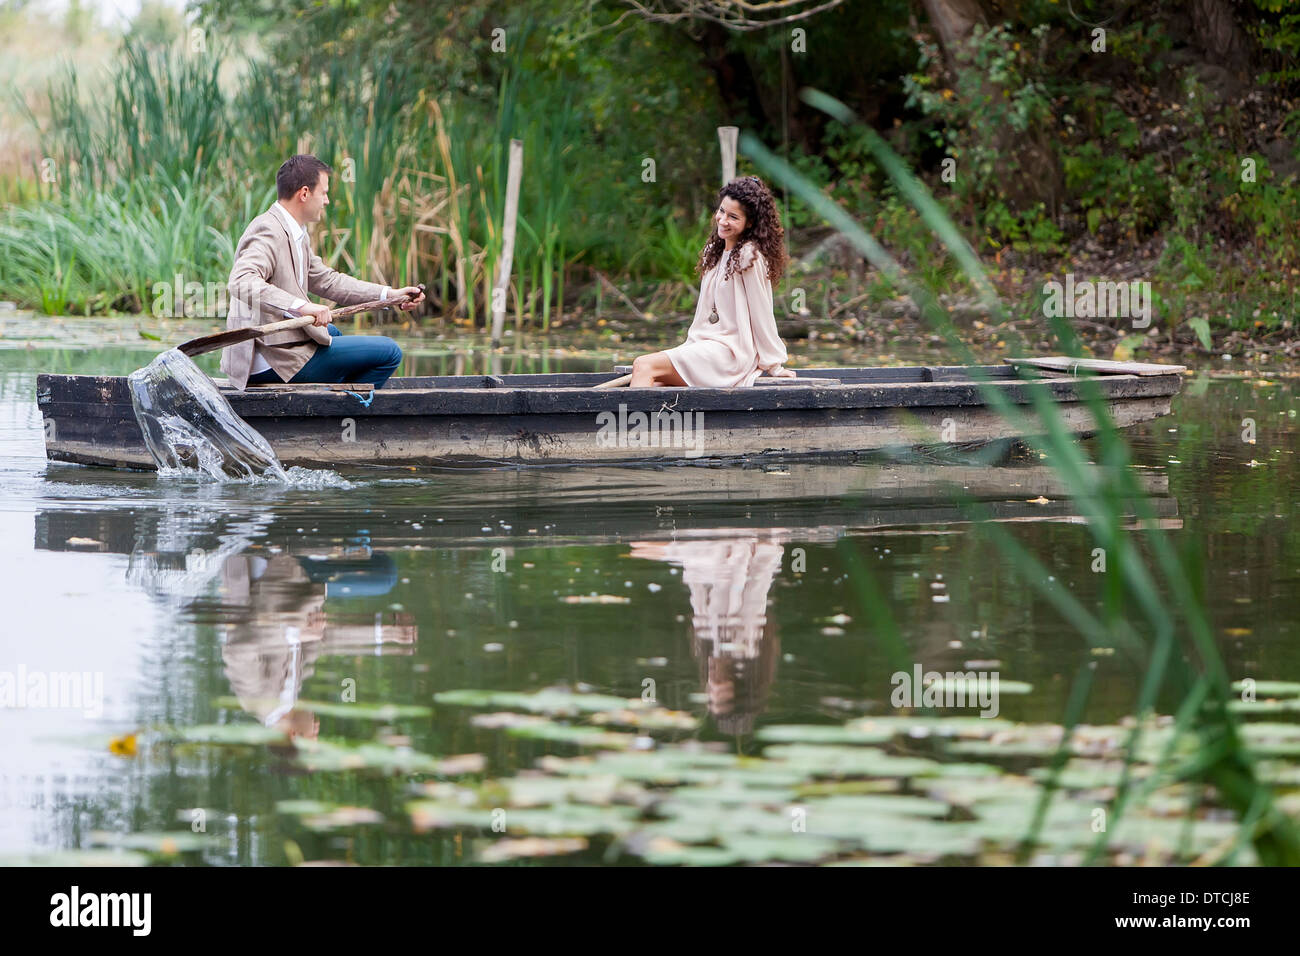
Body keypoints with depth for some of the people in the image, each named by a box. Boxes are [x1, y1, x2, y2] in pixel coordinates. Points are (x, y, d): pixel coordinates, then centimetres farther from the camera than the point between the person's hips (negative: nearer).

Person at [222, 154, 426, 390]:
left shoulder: (297, 233, 13)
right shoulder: (269, 231, -18)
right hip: (273, 362, -11)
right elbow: (241, 282, -34)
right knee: (389, 352, -6)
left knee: (332, 332, 42)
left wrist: (388, 294, 16)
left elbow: (326, 280, 22)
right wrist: (300, 306, -43)